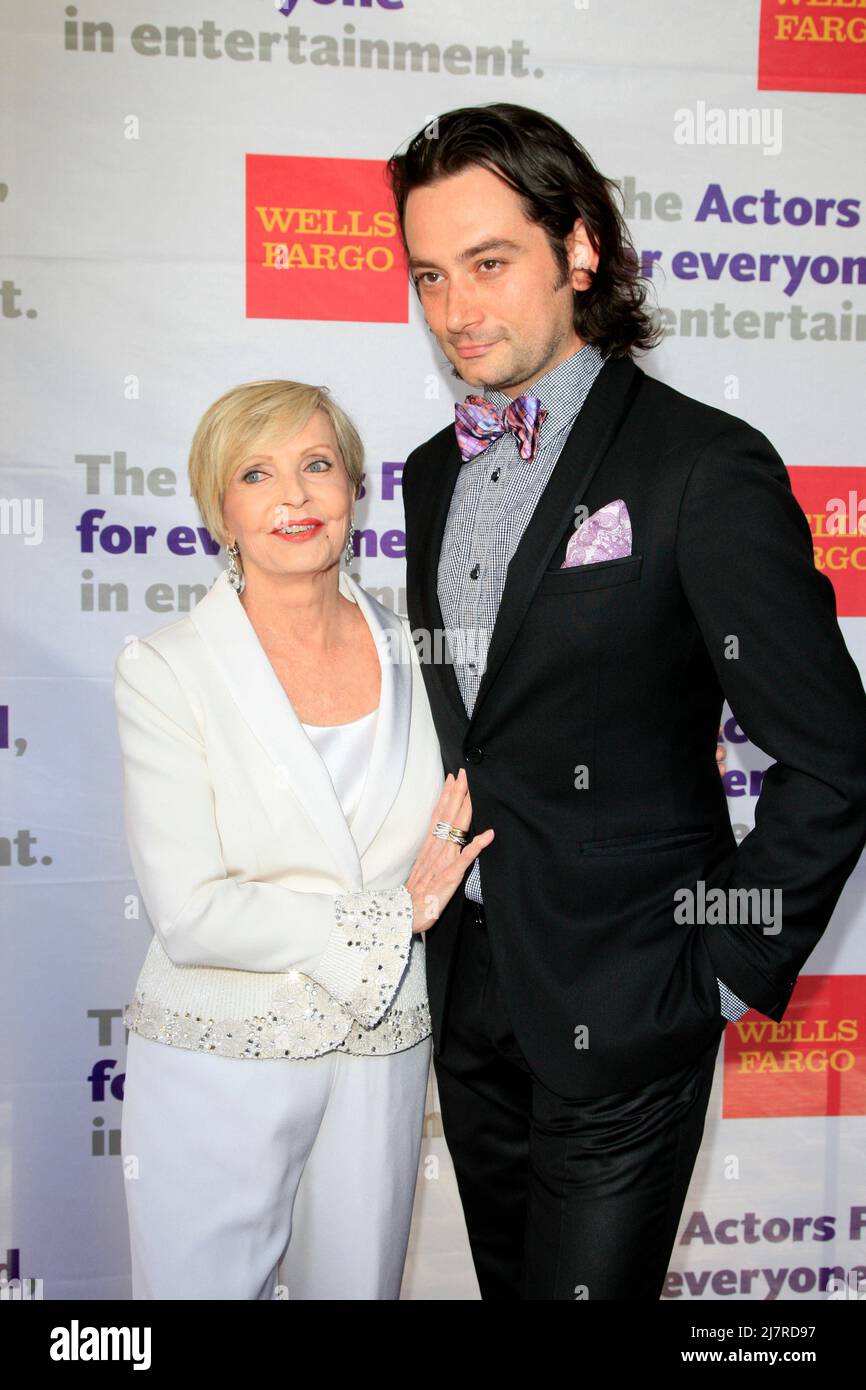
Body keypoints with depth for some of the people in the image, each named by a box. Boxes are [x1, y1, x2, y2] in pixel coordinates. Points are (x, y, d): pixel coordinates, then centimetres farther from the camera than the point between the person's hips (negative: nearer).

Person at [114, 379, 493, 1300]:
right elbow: (189, 915, -17)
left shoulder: (410, 654, 2)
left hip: (380, 1063, 4)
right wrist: (393, 914, -15)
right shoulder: (164, 671, -11)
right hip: (217, 1061, -3)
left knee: (359, 1282, 17)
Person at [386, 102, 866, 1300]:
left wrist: (733, 971, -12)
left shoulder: (702, 466, -15)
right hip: (466, 989, 7)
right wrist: (434, 908, 10)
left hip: (621, 1010, -6)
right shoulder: (433, 475, 7)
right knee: (505, 1277, 22)